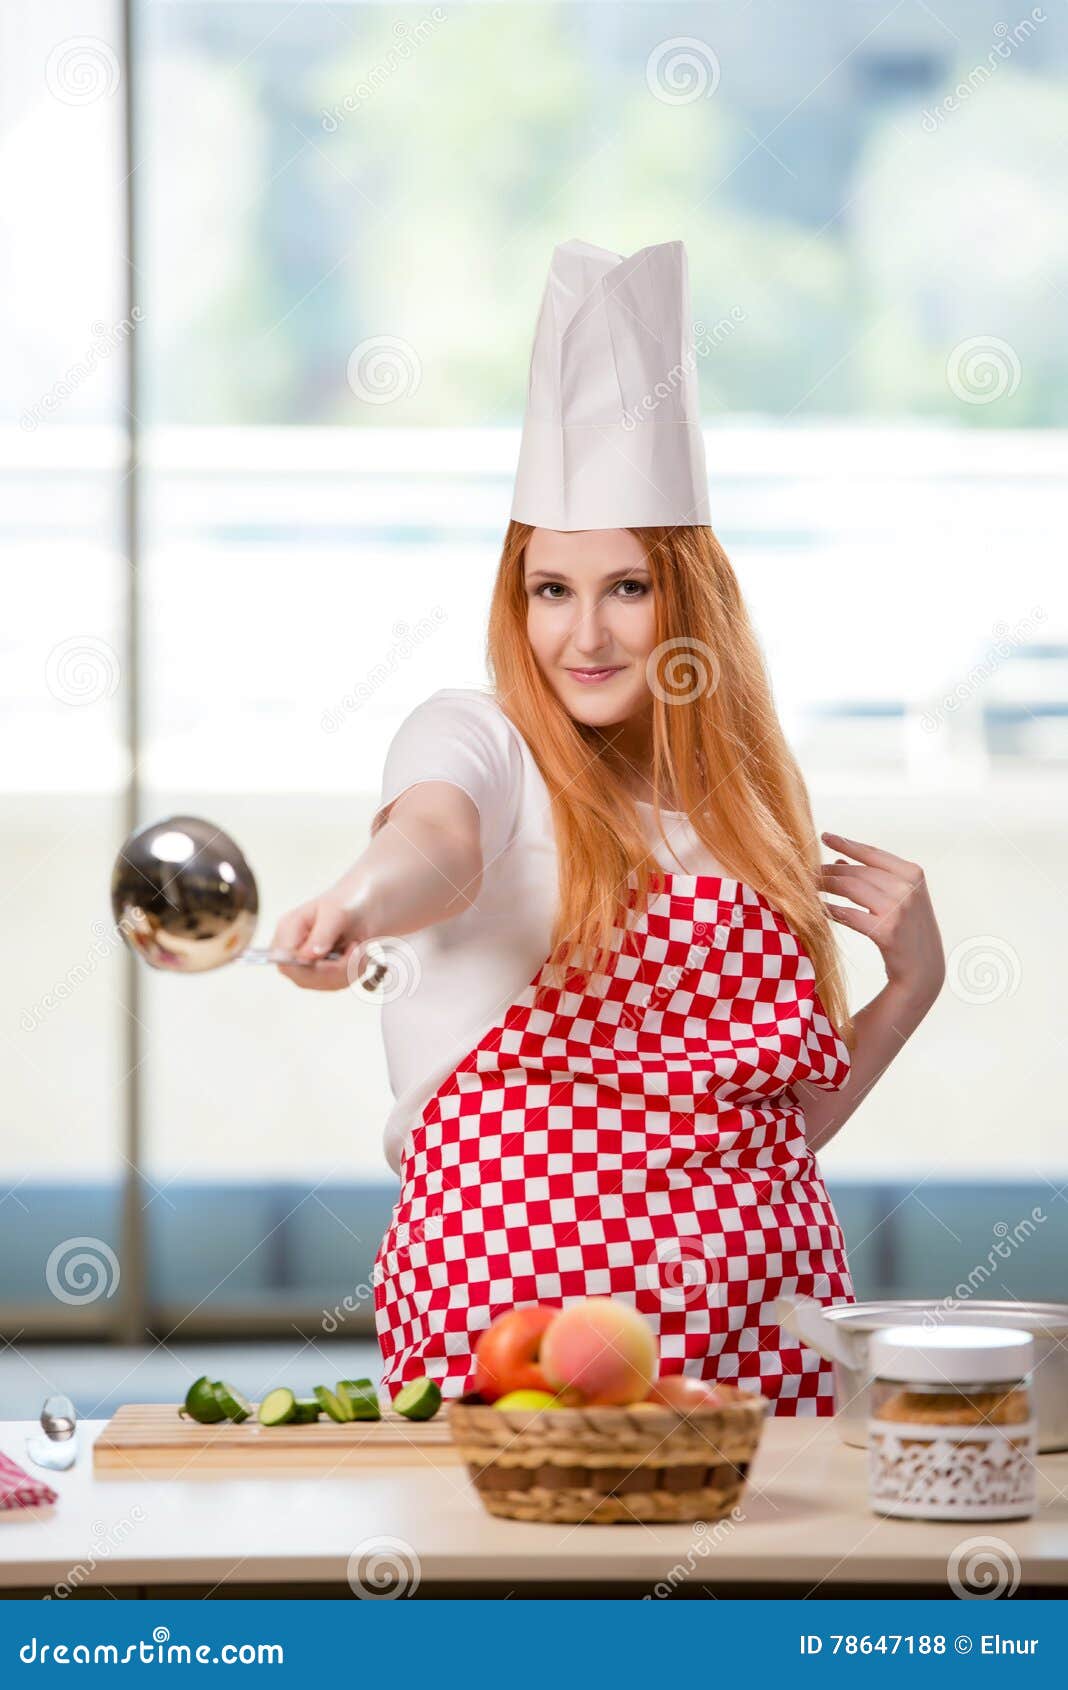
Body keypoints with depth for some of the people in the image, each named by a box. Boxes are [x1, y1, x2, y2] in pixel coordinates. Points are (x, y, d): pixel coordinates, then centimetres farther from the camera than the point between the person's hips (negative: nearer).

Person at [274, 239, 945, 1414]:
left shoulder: (749, 809, 16)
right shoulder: (474, 742, 2)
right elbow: (435, 840, -24)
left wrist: (911, 983, 8)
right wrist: (365, 899, -45)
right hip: (514, 1295, -4)